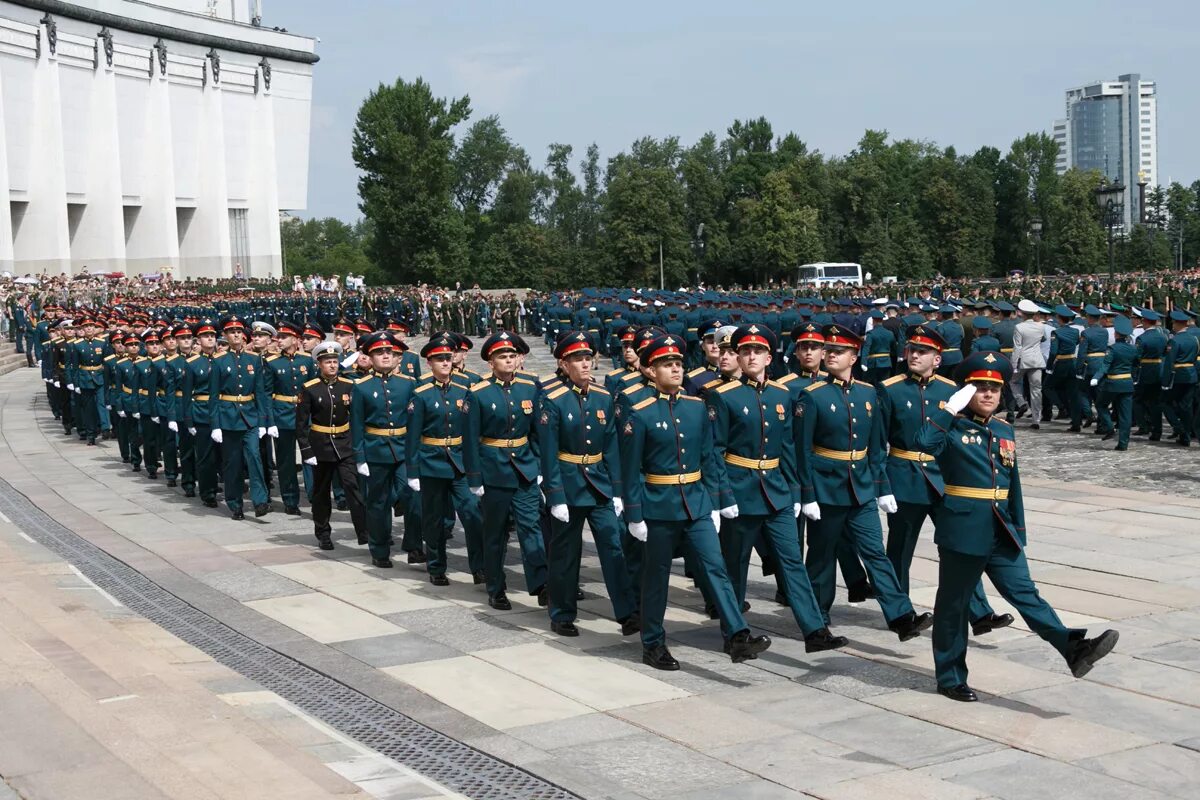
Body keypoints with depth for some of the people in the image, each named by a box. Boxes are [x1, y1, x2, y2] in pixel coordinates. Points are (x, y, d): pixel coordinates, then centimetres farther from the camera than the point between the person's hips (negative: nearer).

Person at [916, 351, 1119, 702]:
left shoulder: (1005, 431, 13)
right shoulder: (953, 427, -6)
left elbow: (1013, 484, 18)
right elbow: (924, 443, -30)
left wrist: (1018, 530, 17)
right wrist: (950, 409, -23)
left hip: (1001, 533, 6)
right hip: (962, 531, -5)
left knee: (1025, 592, -2)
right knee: (953, 605, 5)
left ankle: (1073, 647, -13)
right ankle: (950, 678, 14)